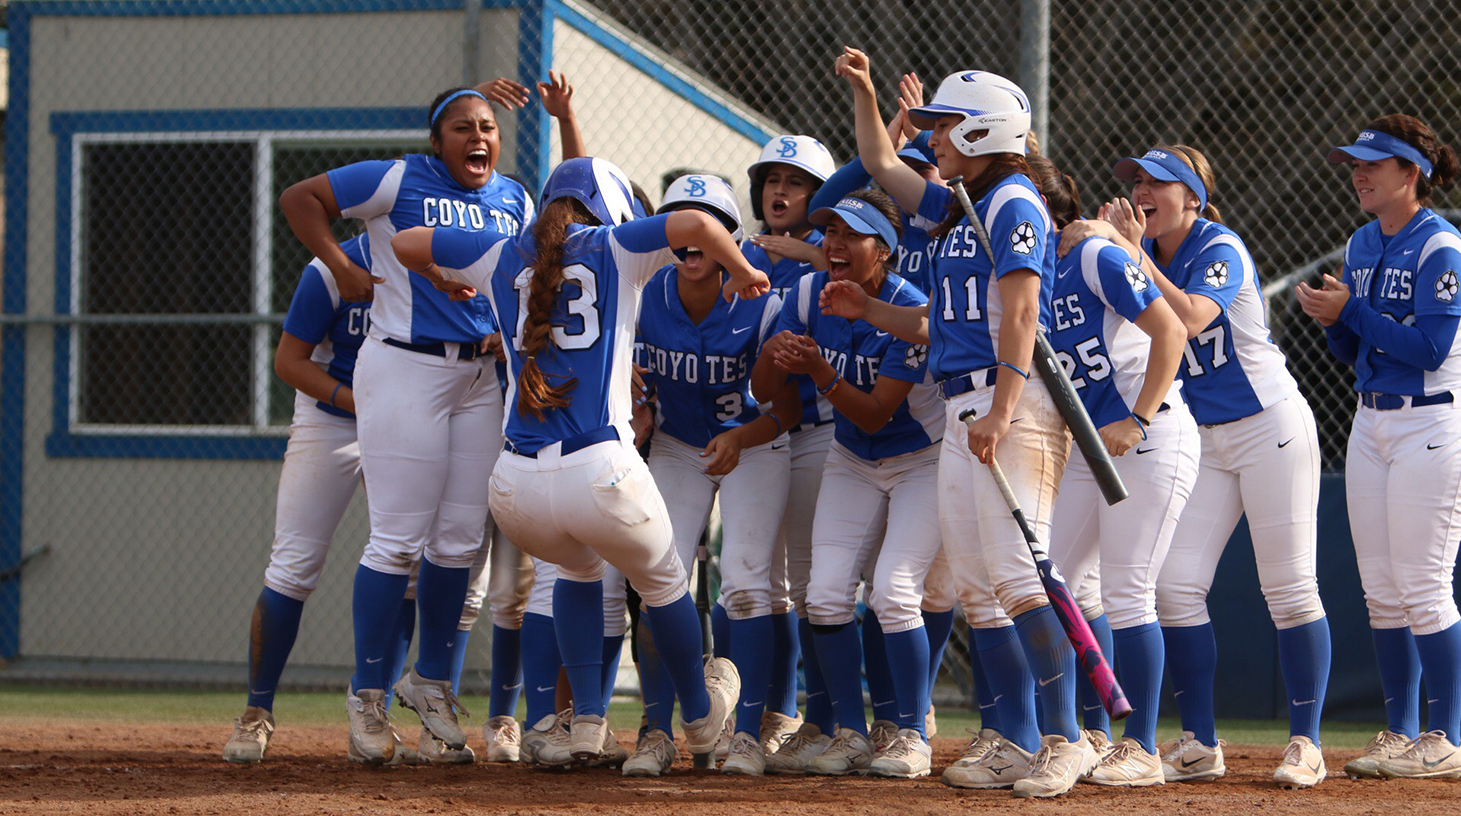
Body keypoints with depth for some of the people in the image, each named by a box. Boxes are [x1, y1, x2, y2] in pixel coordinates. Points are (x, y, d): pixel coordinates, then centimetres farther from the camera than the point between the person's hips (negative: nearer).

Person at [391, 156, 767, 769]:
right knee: (662, 582, 27)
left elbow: (405, 242, 24)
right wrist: (744, 274, 8)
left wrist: (445, 282, 44)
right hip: (601, 473, -3)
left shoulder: (501, 258, 15)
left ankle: (587, 721, 28)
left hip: (516, 488, 3)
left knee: (579, 568, 36)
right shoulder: (612, 248, 6)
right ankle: (701, 716, 44)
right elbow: (697, 224, -10)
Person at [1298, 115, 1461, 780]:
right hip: (1370, 424, 8)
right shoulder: (1361, 245, 13)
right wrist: (1333, 319, -4)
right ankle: (1400, 733, 15)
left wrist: (1351, 312, -17)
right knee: (1381, 590, 8)